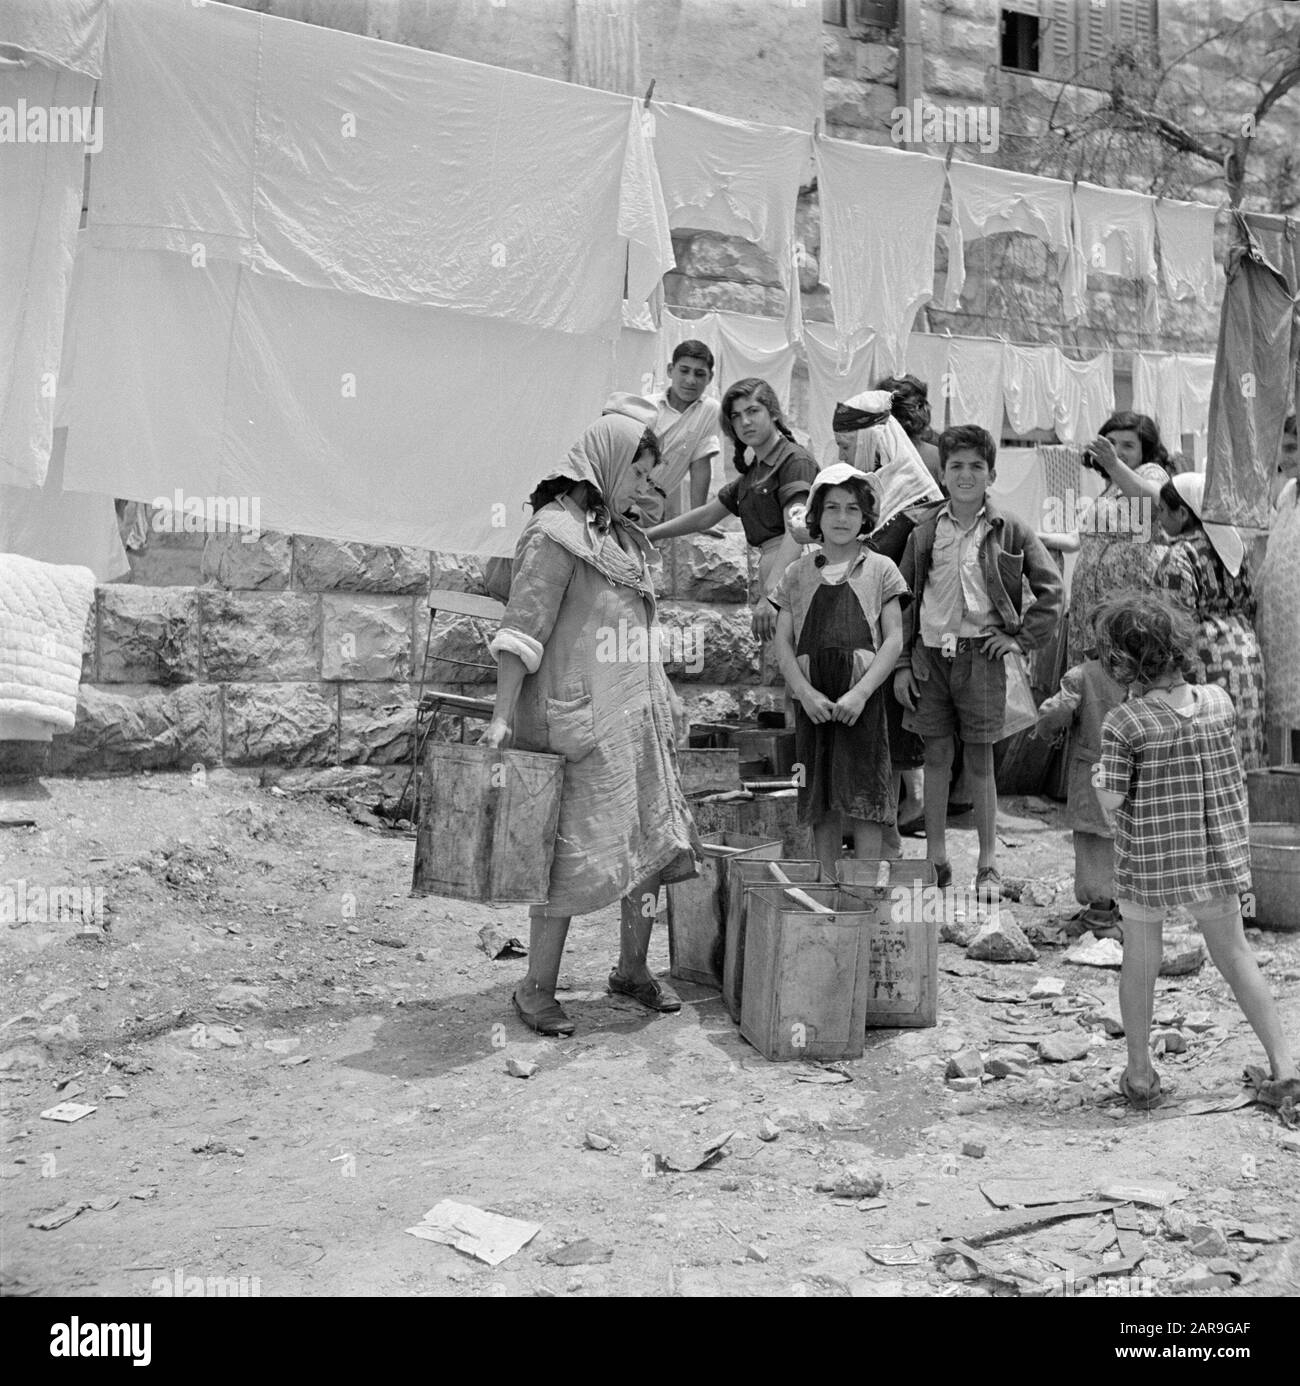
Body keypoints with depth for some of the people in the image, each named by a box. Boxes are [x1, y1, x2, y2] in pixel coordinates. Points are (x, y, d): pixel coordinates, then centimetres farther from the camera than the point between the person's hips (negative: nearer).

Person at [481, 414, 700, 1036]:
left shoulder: (622, 536, 17)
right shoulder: (556, 532, -9)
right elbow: (522, 627, -16)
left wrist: (658, 711, 19)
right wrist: (502, 715, -21)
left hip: (639, 715, 9)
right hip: (582, 716, -9)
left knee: (653, 839, 12)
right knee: (575, 850, -5)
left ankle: (632, 969, 27)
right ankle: (537, 989, 9)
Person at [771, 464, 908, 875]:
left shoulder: (879, 569, 8)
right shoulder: (798, 573, 12)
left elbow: (894, 640, 1)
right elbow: (782, 644, 7)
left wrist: (859, 693, -12)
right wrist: (806, 693, -9)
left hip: (862, 699, -2)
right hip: (812, 699, 2)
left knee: (863, 802, -5)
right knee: (821, 807, 6)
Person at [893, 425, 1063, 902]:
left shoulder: (1010, 532, 1)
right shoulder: (925, 533, 6)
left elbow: (1051, 589, 4)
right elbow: (905, 601, 7)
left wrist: (1023, 637, -3)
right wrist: (901, 664, 3)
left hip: (980, 653, -2)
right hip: (930, 652, 2)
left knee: (980, 760, 4)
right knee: (935, 756, 8)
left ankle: (988, 864, 15)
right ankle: (936, 858, 19)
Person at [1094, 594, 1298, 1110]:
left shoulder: (1124, 723, -19)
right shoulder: (1218, 701, -5)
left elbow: (1112, 799, -17)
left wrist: (1097, 777, 3)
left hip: (1147, 862, -3)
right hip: (1216, 856, 4)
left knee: (1140, 960, 14)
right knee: (1233, 953, 19)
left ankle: (1140, 1074, 24)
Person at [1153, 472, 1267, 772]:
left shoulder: (1178, 557, -15)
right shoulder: (1229, 543, 9)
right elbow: (1249, 604, 14)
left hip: (1209, 655, -8)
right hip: (1246, 646, 8)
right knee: (1244, 738, 14)